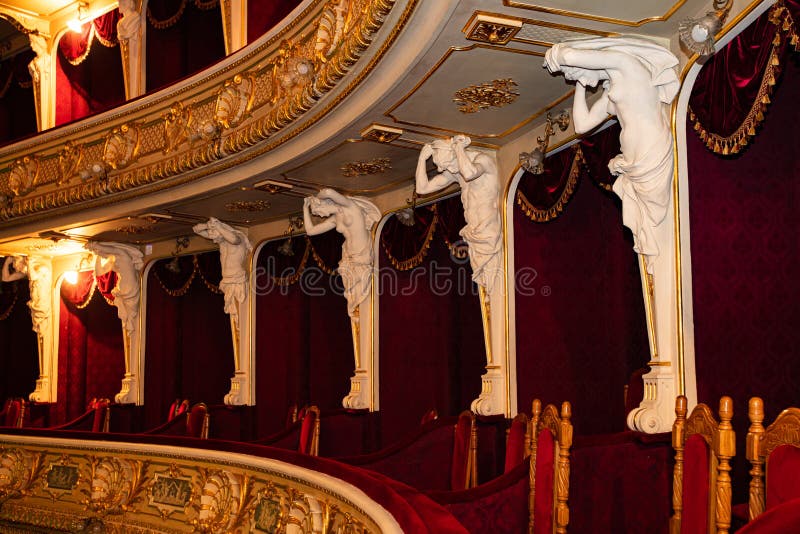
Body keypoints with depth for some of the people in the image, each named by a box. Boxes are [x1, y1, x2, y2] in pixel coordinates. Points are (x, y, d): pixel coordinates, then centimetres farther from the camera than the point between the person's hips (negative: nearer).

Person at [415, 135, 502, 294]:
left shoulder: (483, 159, -15)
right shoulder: (453, 171, 8)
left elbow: (469, 173, -40)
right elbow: (422, 188, 7)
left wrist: (459, 146, -24)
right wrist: (422, 158, -3)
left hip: (491, 236, -8)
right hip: (475, 237, 8)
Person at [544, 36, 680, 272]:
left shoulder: (622, 62, -10)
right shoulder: (610, 89, 17)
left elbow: (570, 56, -22)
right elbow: (582, 125, 17)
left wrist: (556, 56, 1)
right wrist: (579, 85, 18)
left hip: (651, 157, -10)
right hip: (634, 162, 10)